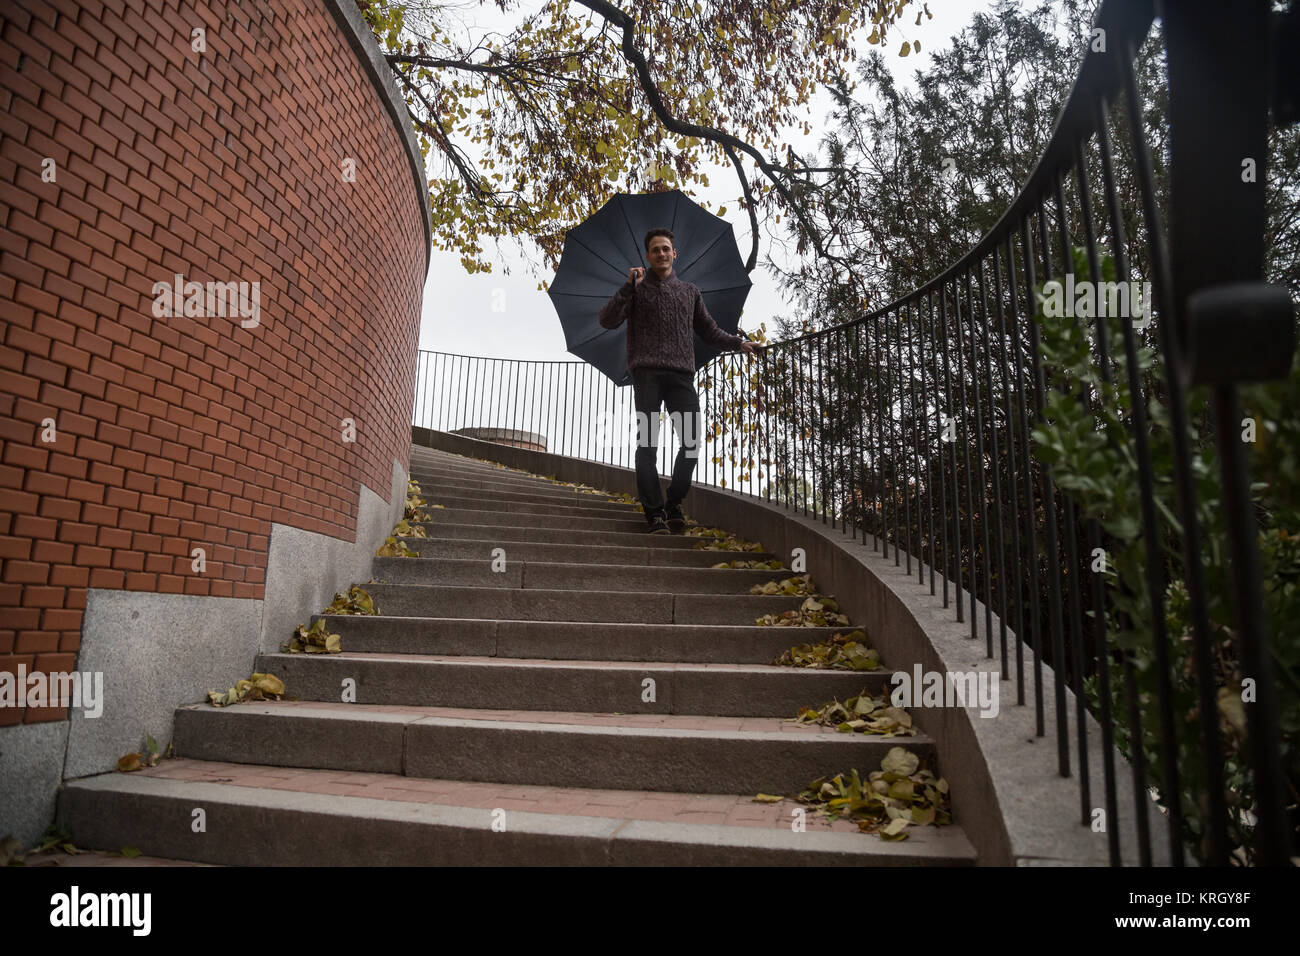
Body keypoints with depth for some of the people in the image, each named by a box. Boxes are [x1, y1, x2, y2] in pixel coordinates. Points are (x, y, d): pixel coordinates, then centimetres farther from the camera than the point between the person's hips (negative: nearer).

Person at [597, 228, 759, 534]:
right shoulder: (637, 289, 14)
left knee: (692, 441, -8)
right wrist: (630, 287, -7)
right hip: (647, 373, -3)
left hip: (681, 374, 3)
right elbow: (607, 320, 1)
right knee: (647, 443, -8)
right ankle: (654, 513, -5)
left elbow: (709, 331, 27)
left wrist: (738, 343, 15)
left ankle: (674, 504, 5)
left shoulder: (689, 292, 24)